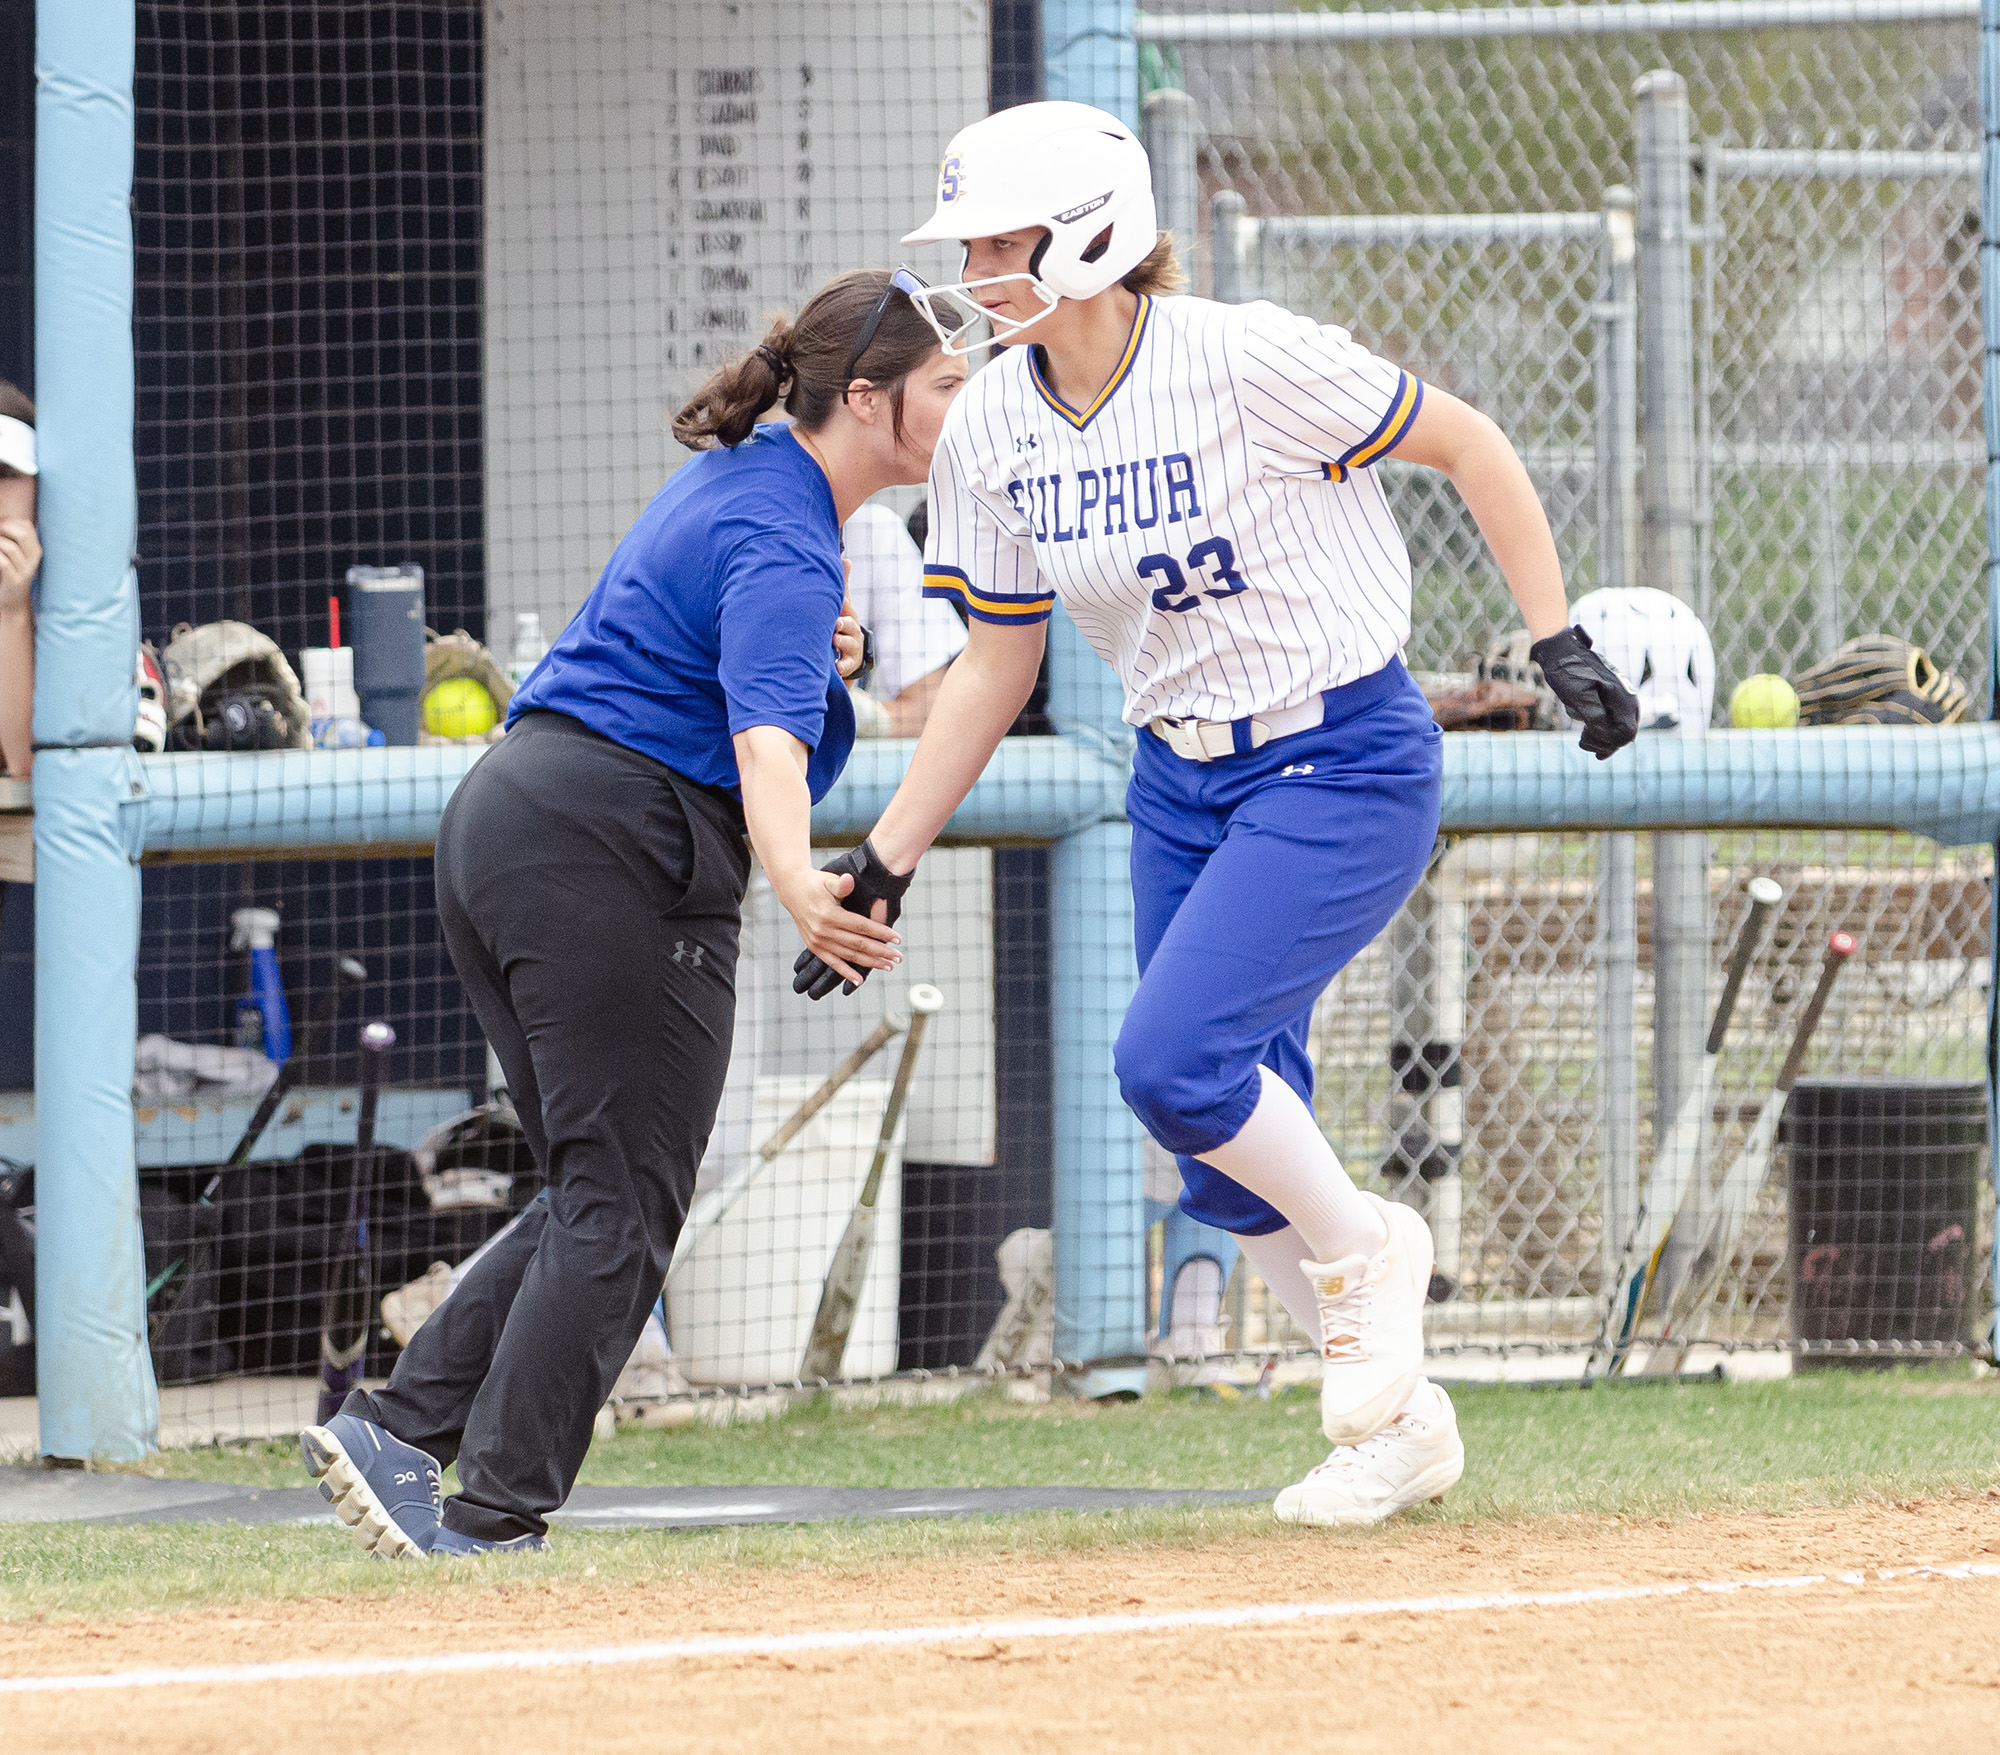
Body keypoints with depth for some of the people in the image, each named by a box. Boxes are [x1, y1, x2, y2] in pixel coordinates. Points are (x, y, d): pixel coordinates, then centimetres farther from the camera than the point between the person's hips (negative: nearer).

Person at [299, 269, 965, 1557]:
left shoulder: (731, 477, 17)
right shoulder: (785, 546, -14)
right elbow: (768, 730, -32)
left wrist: (813, 649, 17)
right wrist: (799, 882, -51)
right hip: (618, 849, -10)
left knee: (598, 1196, 13)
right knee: (623, 1211, -6)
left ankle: (398, 1432, 2)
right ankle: (494, 1523, -10)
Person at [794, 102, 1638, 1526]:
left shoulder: (1247, 361, -20)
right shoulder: (990, 431, -2)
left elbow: (1468, 445, -9)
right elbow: (996, 665, 8)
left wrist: (1561, 643, -12)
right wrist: (886, 860, 5)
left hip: (1345, 766, -7)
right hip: (1181, 788, 7)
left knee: (1172, 1059, -21)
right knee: (1229, 1143, 5)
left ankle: (1362, 1250, 5)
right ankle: (1400, 1422, 21)